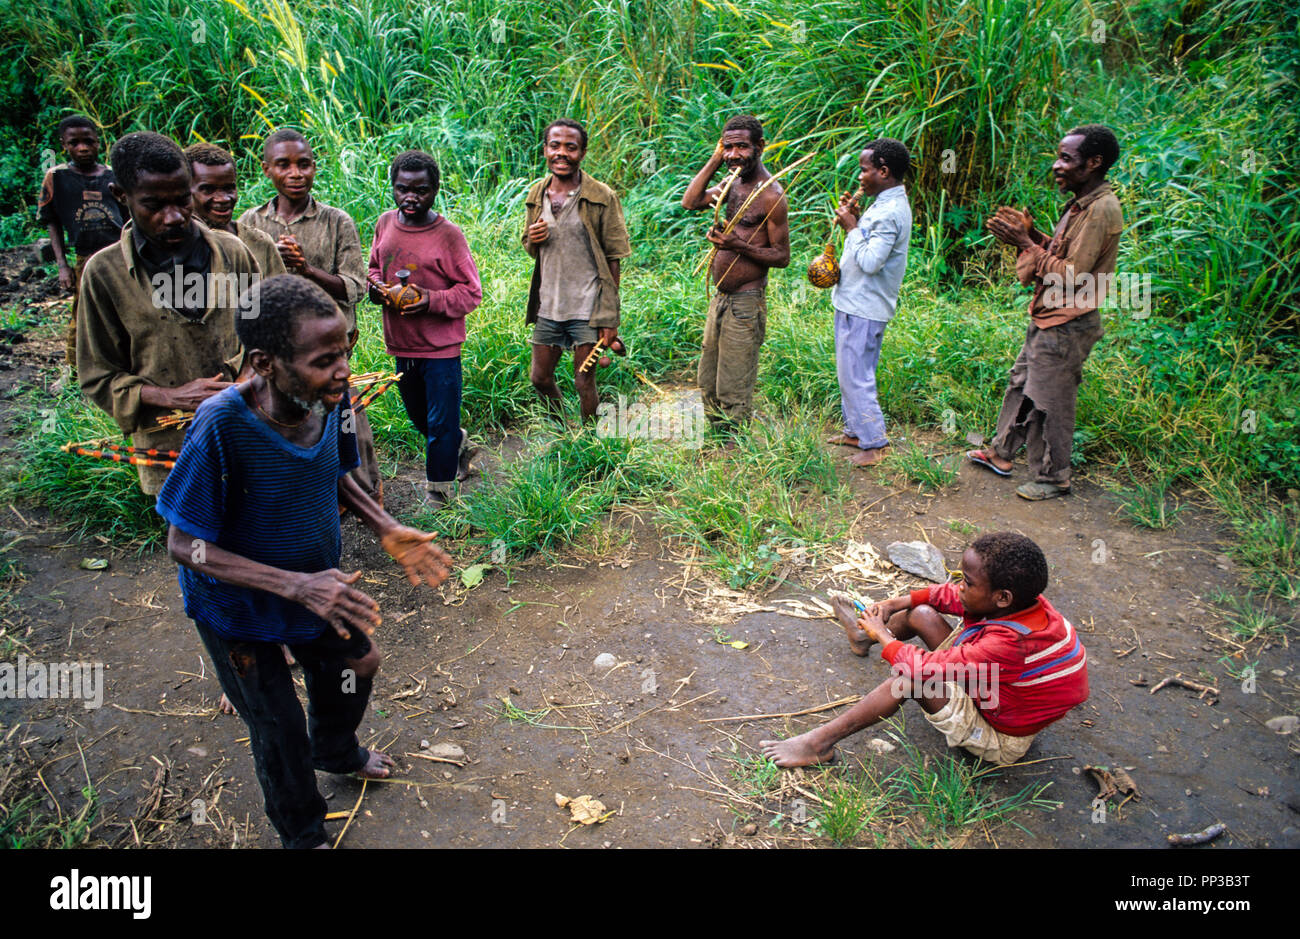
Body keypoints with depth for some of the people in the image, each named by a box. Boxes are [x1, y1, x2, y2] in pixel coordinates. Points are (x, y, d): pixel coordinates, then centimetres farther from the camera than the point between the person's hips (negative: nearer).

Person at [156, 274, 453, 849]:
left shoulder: (331, 397, -20)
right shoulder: (221, 426, -36)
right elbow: (184, 546, -28)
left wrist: (388, 530, -14)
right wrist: (296, 586, -37)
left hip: (317, 581, 5)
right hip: (237, 607, -5)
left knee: (356, 663, 26)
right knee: (280, 731, 14)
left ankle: (337, 753, 61)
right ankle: (303, 834, 46)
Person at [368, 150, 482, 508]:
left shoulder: (448, 234, -14)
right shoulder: (385, 224, 2)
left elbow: (471, 291, -10)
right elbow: (374, 267, 17)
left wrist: (433, 300, -25)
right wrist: (375, 286, -5)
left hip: (440, 347, -6)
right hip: (401, 344, 6)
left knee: (440, 425, 4)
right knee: (418, 417, 23)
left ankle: (437, 494, 22)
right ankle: (460, 445, 50)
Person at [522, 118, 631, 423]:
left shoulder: (601, 197, -7)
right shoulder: (536, 194, 7)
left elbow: (613, 261, -8)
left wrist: (609, 318, -12)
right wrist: (532, 240, -7)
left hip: (587, 307, -5)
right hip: (547, 307, 5)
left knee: (584, 384, 2)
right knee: (540, 378, 13)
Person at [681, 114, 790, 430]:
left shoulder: (771, 196, -16)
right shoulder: (733, 183, 9)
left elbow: (782, 257, -14)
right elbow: (690, 202, -1)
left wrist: (739, 245, -25)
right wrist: (715, 160, -4)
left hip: (746, 303, -9)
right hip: (720, 298, 9)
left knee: (733, 392, 0)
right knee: (708, 383, 18)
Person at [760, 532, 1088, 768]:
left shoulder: (1007, 645, -41)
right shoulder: (1022, 601, -15)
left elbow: (927, 668, -36)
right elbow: (949, 595, 2)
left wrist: (883, 635, -20)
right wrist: (896, 603, -6)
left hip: (1000, 742, -9)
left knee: (916, 674, -31)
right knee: (920, 613, 6)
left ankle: (820, 743, -22)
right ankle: (864, 638, 39)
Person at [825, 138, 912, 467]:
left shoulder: (890, 212, -20)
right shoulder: (884, 204, 12)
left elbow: (870, 261, -26)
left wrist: (851, 228, -15)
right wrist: (855, 221, 5)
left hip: (864, 309, -10)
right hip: (854, 303, 10)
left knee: (856, 376, -4)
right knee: (850, 373, 19)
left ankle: (874, 443, 5)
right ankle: (855, 431, 31)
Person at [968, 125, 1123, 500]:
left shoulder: (1101, 210, -21)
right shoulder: (1080, 204, 10)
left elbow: (1072, 274, -24)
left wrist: (1026, 244, -19)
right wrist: (1033, 235, 2)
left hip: (1067, 327, -10)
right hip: (1048, 319, 10)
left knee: (1050, 405, 1)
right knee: (1020, 386, 20)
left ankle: (1053, 479, 17)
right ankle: (1001, 454, 36)